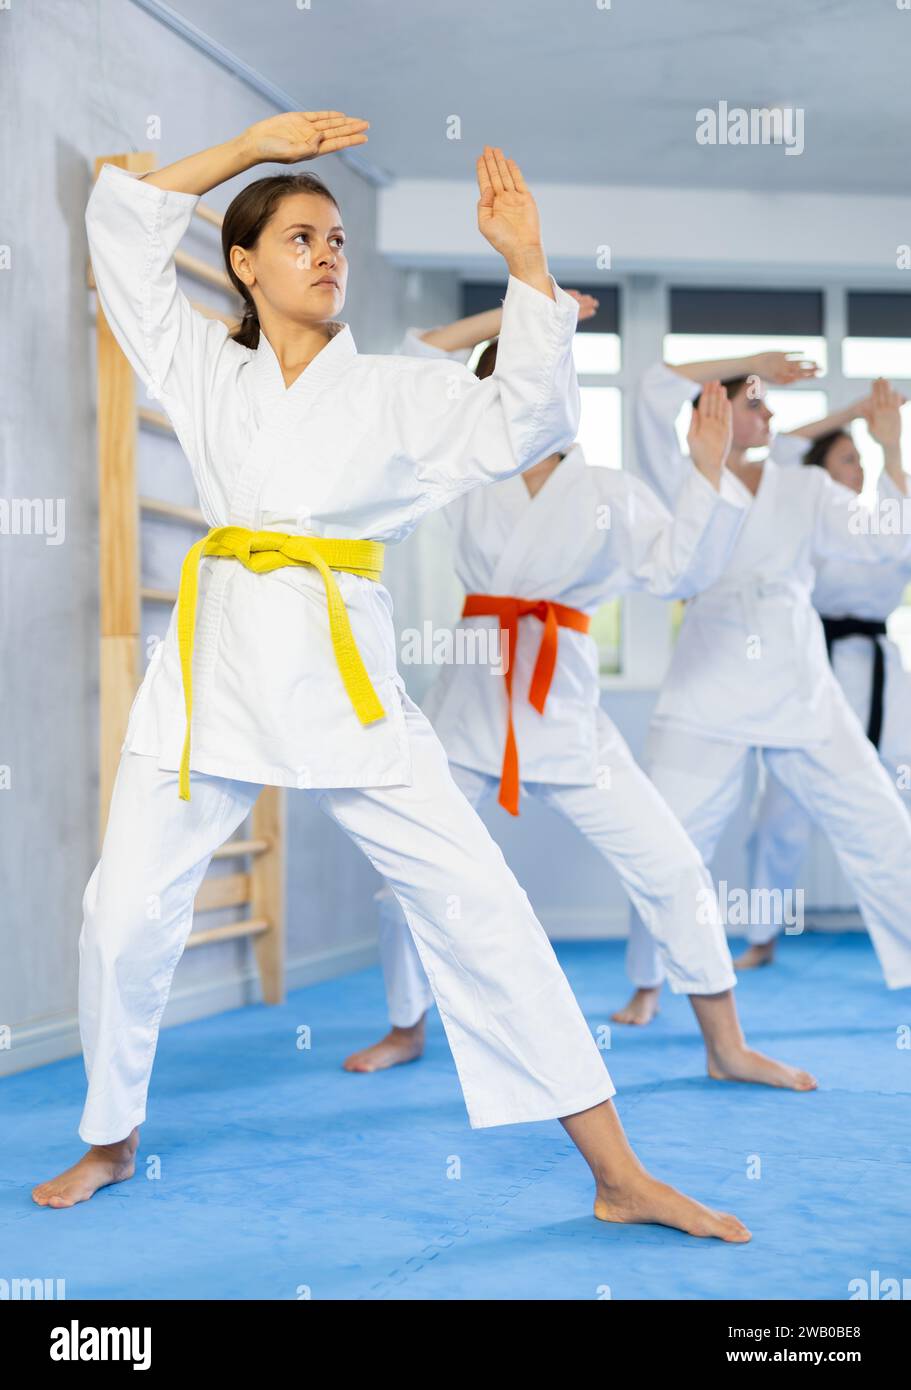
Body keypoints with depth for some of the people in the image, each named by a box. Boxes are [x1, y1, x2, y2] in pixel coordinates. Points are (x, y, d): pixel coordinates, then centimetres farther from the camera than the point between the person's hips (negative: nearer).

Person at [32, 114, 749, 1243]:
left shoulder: (398, 393, 10)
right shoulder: (202, 369, 14)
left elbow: (526, 422, -3)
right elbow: (122, 218, 12)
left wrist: (526, 263, -7)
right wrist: (255, 143, 9)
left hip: (343, 681, -1)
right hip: (214, 664, 1)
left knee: (479, 909, -6)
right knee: (125, 915, 1)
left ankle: (618, 1176, 0)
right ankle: (110, 1141, 28)